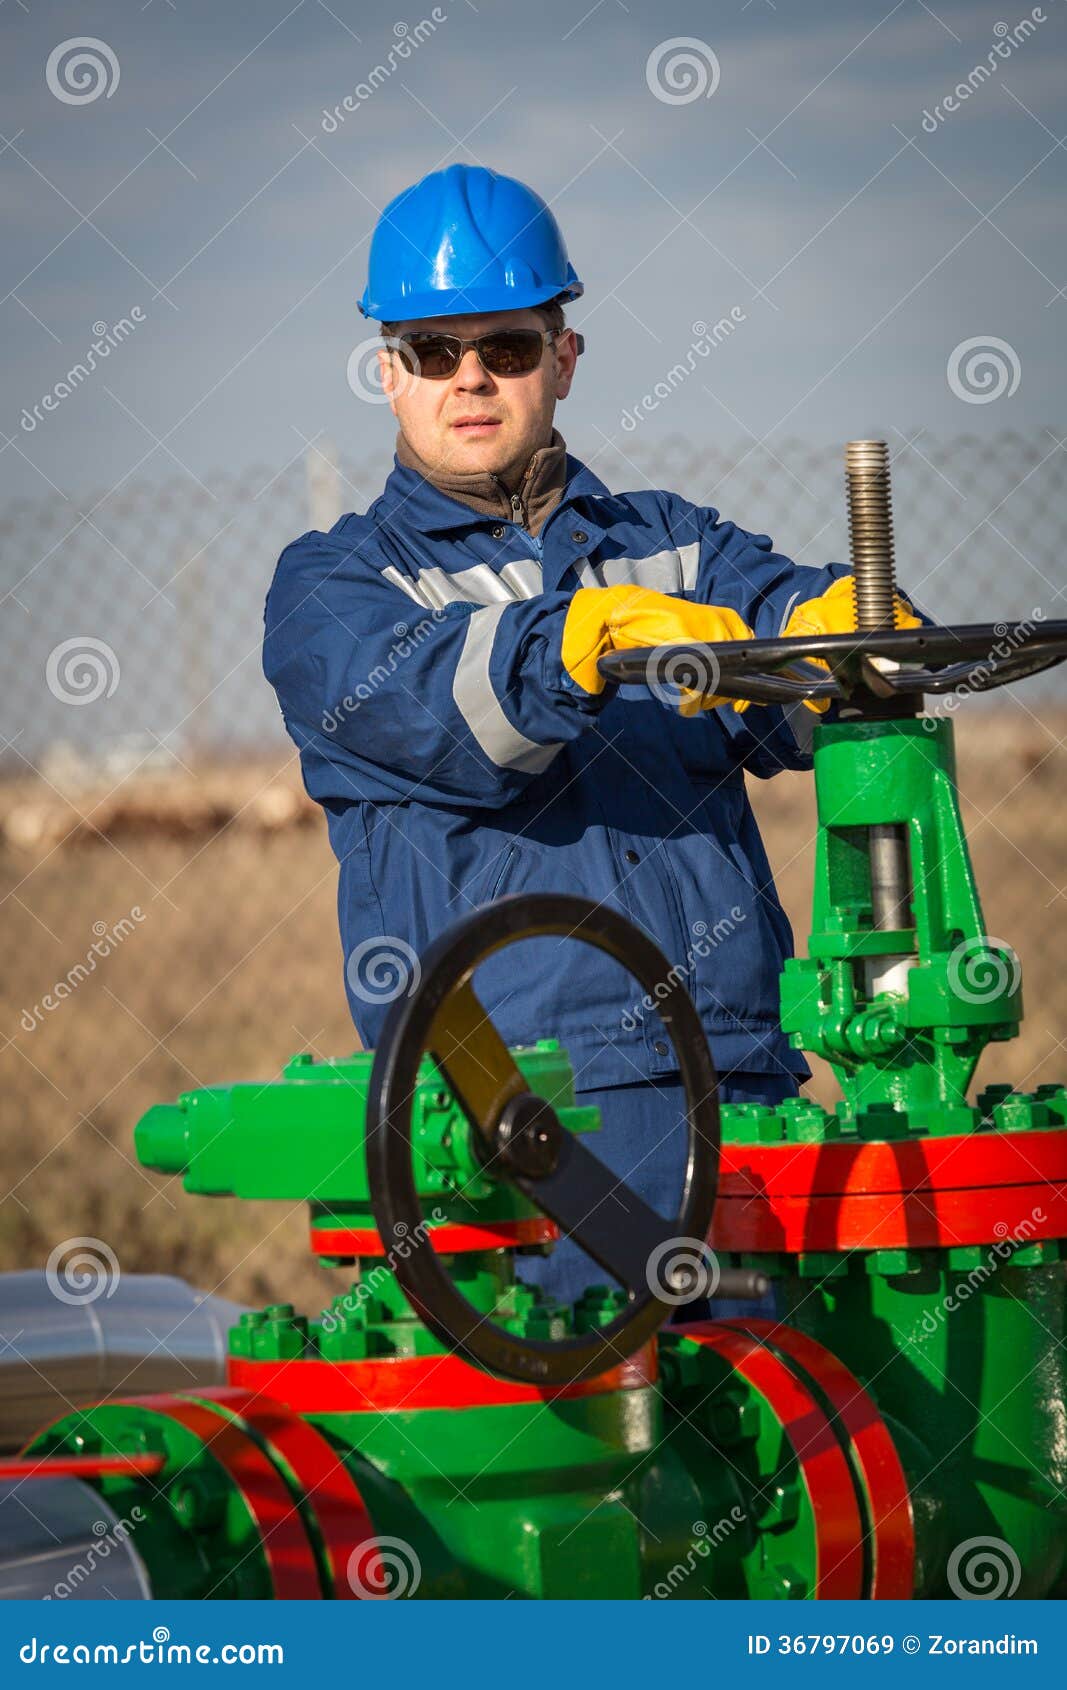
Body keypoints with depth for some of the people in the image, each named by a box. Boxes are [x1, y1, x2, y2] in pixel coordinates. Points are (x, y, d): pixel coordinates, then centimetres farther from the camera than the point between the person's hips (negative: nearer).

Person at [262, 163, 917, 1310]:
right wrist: (594, 637, -30)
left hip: (747, 1077, 4)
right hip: (529, 1093, -4)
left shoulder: (673, 547, 24)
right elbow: (445, 707, -10)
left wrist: (839, 627, -22)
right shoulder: (330, 587, 12)